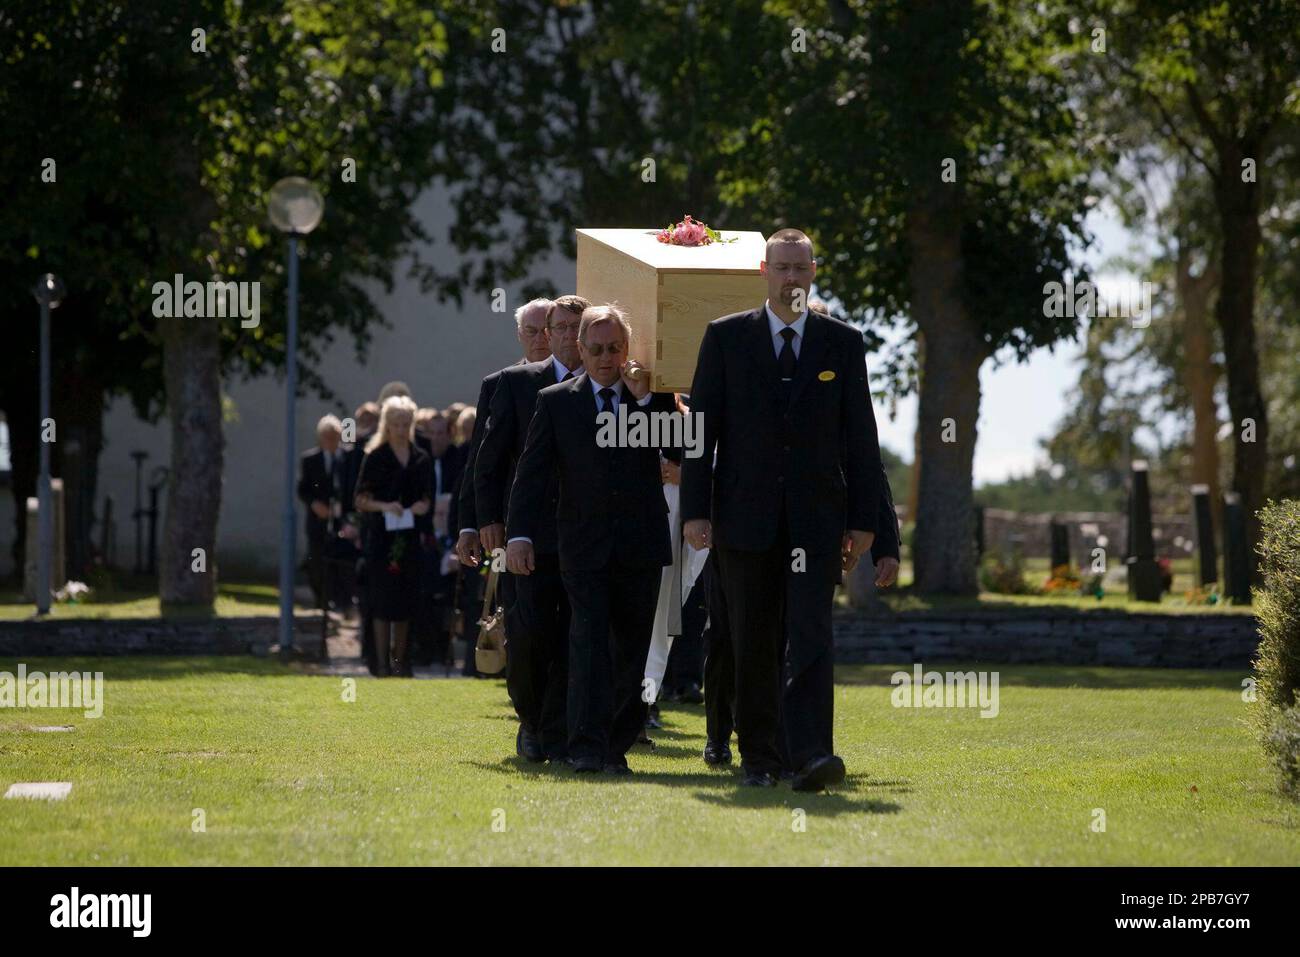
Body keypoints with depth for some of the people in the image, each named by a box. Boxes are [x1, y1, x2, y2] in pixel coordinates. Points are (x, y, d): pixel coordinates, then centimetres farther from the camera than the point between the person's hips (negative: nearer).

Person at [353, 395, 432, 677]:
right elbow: (361, 500, -1)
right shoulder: (375, 457, -1)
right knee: (383, 601, -4)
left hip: (410, 536, 4)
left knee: (406, 601, 7)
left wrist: (424, 506, -4)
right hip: (382, 535, -4)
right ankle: (382, 661, -2)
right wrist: (383, 506, -18)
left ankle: (399, 659, 17)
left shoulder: (420, 459, 10)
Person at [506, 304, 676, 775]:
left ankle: (615, 745, 17)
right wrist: (519, 534, -9)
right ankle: (587, 748, -16)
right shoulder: (555, 402, 6)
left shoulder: (656, 396, 8)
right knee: (589, 643, -12)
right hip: (584, 546, -2)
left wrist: (646, 399, -10)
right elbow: (531, 473, 1)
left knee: (632, 649, 6)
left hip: (641, 546, 2)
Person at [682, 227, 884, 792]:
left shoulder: (842, 343, 7)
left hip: (816, 518, -1)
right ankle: (758, 757, 16)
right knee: (753, 645, 6)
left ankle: (812, 756, -23)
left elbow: (859, 438, 7)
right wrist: (695, 509, -4)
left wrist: (863, 520, 3)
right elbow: (701, 427, 4)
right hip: (746, 517, 1)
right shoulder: (725, 337, 6)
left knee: (810, 635, -13)